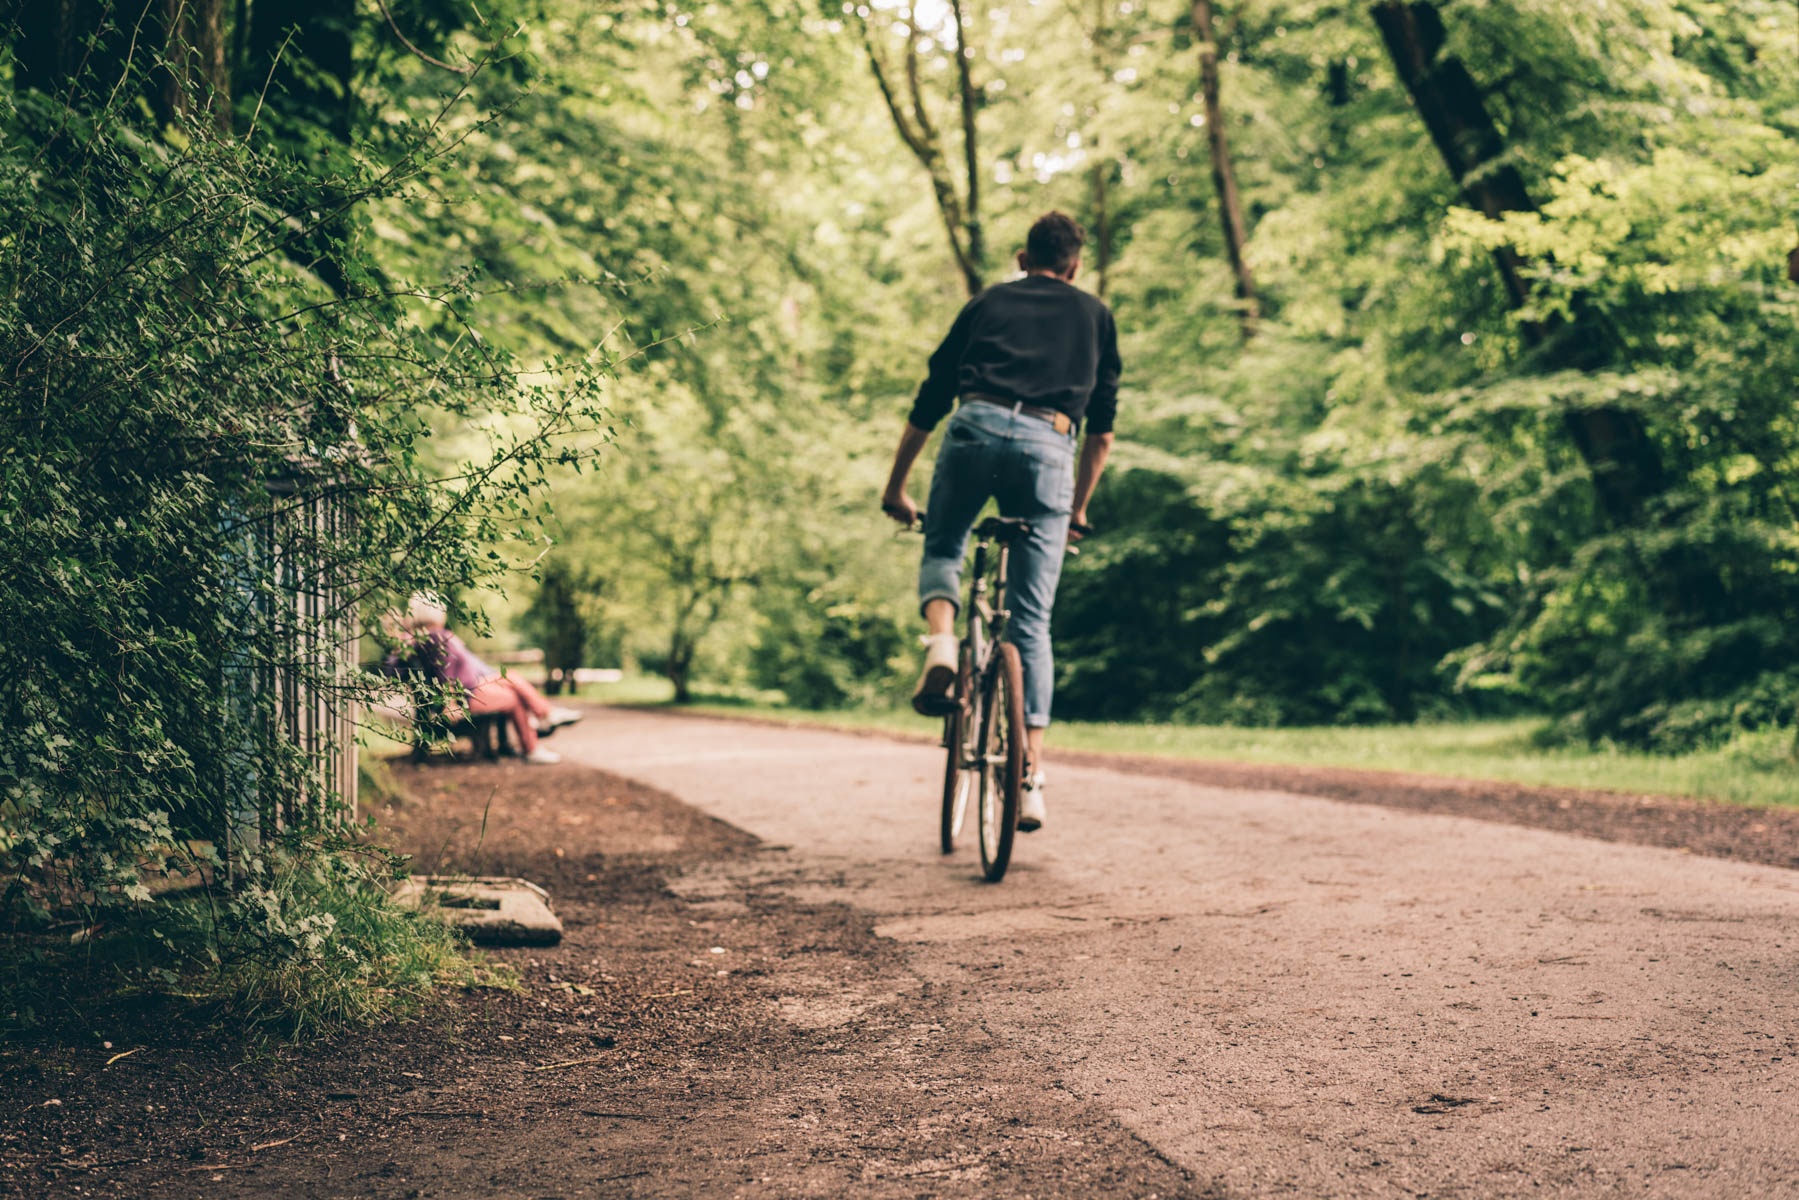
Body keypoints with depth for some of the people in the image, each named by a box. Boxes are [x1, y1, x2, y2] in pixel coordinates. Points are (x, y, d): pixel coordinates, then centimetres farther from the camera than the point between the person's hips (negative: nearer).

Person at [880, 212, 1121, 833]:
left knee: (942, 550, 25)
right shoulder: (1095, 315, 27)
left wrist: (896, 487, 30)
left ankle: (941, 642, -8)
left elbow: (927, 403, 23)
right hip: (1049, 446, 0)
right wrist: (1078, 508, 35)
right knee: (1032, 622, 5)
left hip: (977, 427, 0)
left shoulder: (988, 303, 27)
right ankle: (1030, 778, 2)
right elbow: (1102, 429, 25)